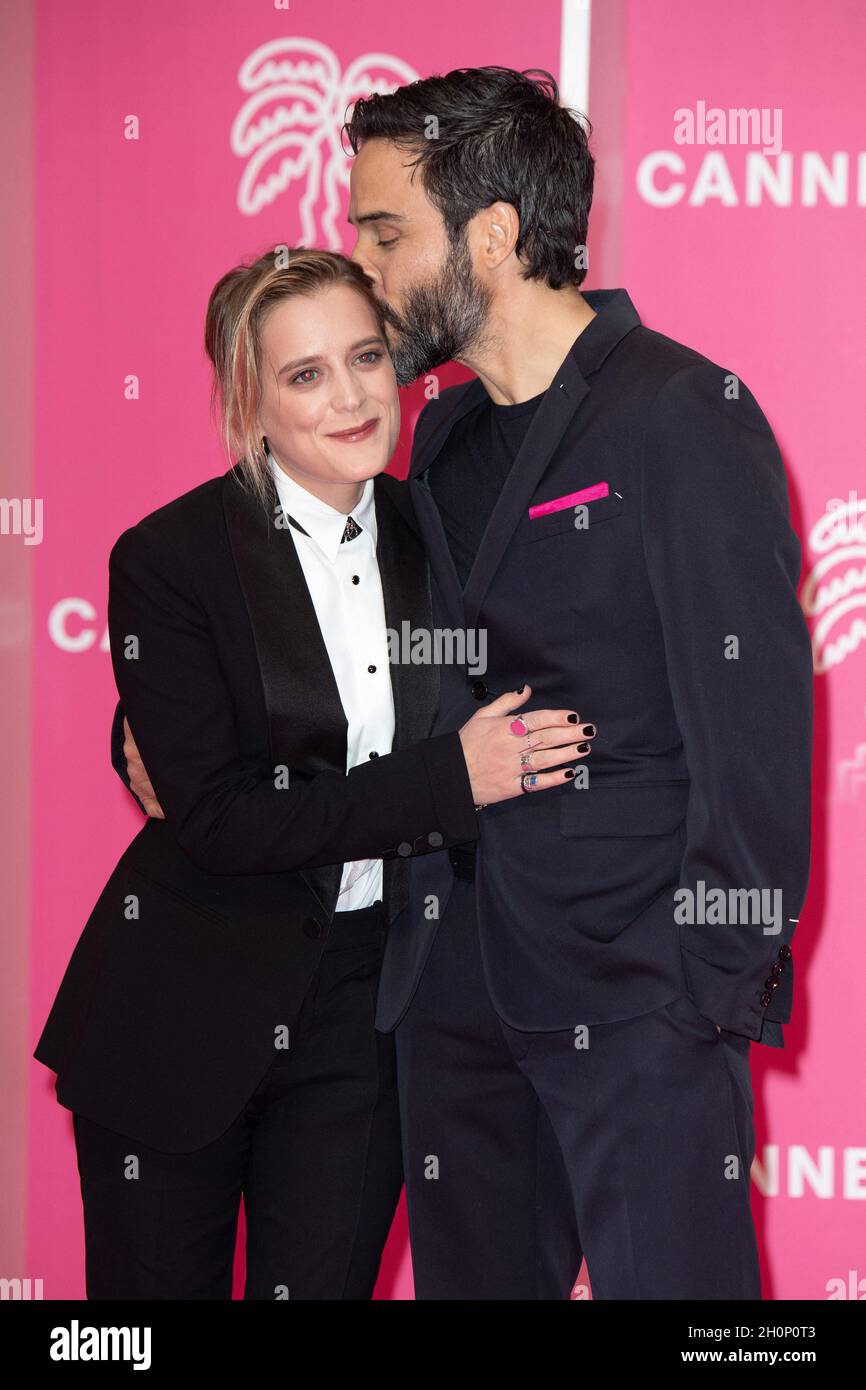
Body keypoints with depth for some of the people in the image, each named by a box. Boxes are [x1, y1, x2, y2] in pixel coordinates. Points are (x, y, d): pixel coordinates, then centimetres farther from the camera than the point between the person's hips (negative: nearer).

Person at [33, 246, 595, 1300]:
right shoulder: (168, 560, -12)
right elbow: (215, 816, -18)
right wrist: (446, 782, -21)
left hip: (361, 1012, 3)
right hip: (186, 1008, -3)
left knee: (324, 1281, 7)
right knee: (162, 1284, 9)